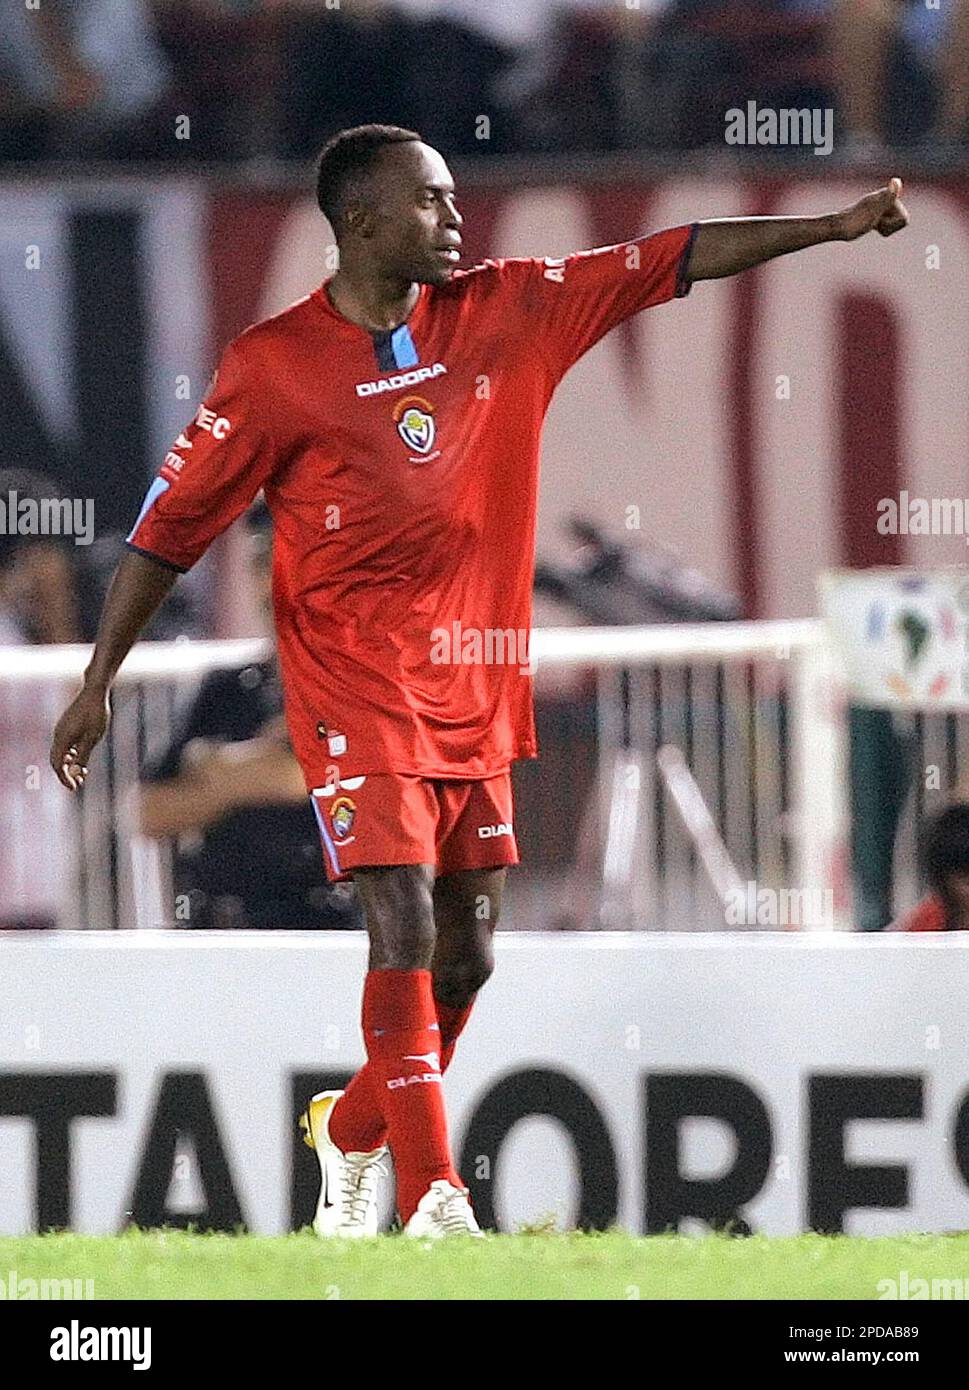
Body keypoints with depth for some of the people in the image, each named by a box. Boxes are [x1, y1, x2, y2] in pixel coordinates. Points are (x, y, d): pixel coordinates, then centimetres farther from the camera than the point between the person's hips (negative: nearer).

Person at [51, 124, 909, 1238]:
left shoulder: (505, 311, 5)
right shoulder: (274, 365, -6)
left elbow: (673, 261, 7)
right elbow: (172, 525, -2)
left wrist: (833, 227, 1)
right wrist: (98, 684, -3)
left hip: (476, 694, 5)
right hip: (356, 697, -5)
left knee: (465, 958, 7)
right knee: (405, 932, -15)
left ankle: (352, 1128, 31)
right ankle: (432, 1204, -13)